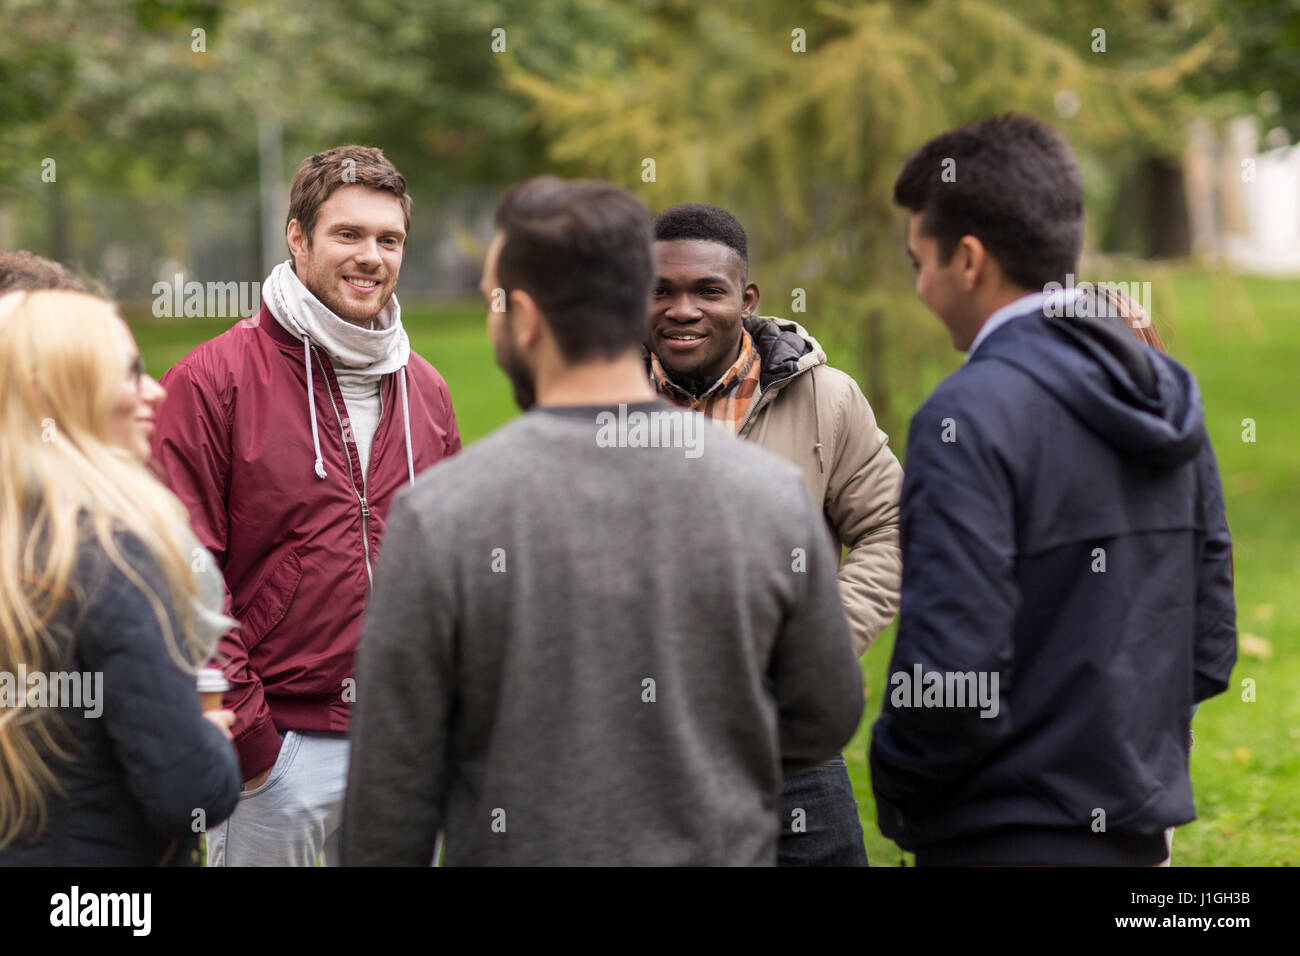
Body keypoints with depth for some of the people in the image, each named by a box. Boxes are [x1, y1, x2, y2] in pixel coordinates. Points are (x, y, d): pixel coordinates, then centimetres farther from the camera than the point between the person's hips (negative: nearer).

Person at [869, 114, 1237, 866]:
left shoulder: (972, 416, -16)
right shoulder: (1168, 396, 8)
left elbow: (954, 675, -20)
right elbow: (1209, 644, 12)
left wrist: (896, 791, -4)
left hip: (1008, 838, -8)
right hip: (1139, 830, 8)